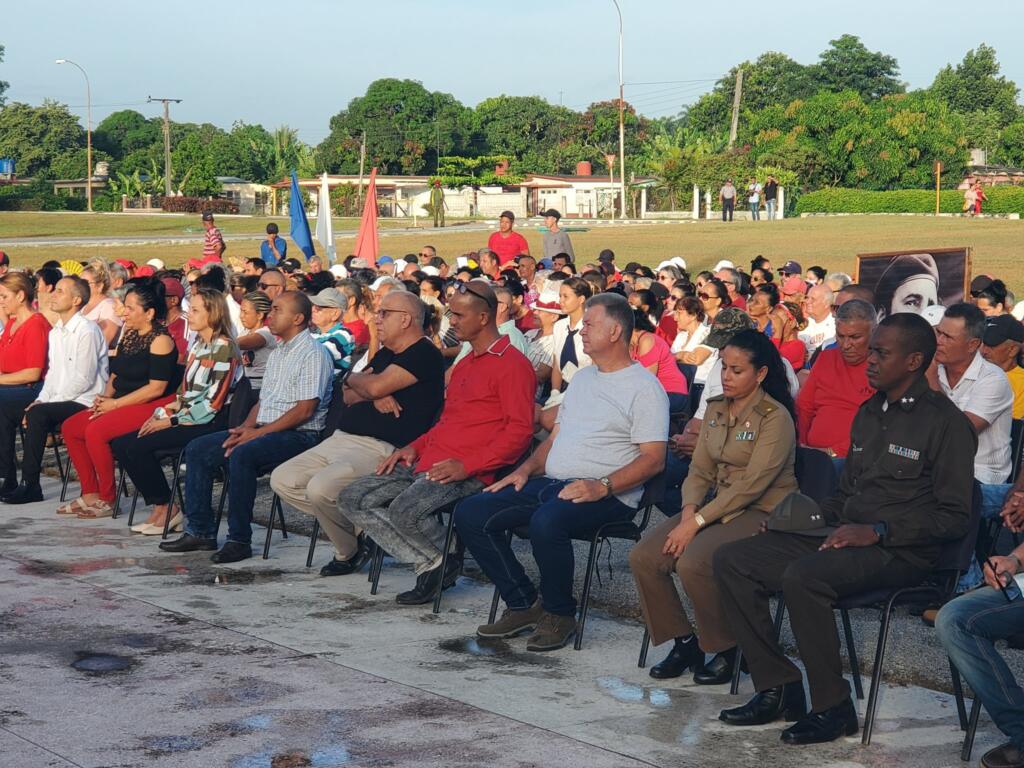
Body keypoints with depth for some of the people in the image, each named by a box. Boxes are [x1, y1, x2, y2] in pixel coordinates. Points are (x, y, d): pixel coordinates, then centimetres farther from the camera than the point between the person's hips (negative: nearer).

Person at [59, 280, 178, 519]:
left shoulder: (160, 340, -13)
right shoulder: (129, 336, 13)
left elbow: (156, 388, -20)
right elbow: (115, 375, 21)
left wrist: (115, 404, -18)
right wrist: (105, 397, 0)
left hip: (153, 407, -10)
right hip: (124, 405, 10)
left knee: (95, 431, -27)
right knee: (70, 427, -1)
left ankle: (107, 500, -15)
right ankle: (90, 494, 2)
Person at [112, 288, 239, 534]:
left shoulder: (223, 349, -12)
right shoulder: (196, 345, 16)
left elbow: (213, 403, -17)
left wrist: (172, 420, -15)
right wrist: (162, 412, 3)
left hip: (211, 423, -9)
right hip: (188, 418, 9)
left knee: (139, 446, -22)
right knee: (121, 445, -3)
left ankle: (166, 509, -7)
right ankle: (158, 507, -1)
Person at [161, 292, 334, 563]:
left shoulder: (313, 354, -9)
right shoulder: (277, 354, 21)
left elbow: (304, 410, -17)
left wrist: (258, 432, -17)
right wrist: (245, 427, 2)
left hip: (298, 435, -9)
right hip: (263, 430, 9)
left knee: (242, 455, -35)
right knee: (197, 449, -3)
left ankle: (239, 540, -28)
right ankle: (200, 531, -3)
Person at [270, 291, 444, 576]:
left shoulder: (424, 354, -9)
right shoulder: (385, 354, 22)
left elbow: (376, 386, -19)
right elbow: (348, 395, 17)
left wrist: (354, 379, 4)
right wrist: (373, 395, -6)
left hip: (380, 449, -10)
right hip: (341, 440, 10)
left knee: (321, 487, -30)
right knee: (282, 480, -1)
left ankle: (349, 551, -3)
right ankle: (355, 529, 3)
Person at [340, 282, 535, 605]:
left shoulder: (512, 364, -7)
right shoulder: (464, 365, 24)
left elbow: (520, 430, -15)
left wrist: (467, 465, -21)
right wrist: (414, 447, 13)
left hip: (471, 472, -10)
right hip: (426, 463, 10)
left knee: (406, 510, -33)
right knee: (353, 499, -3)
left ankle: (447, 561, -4)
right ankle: (429, 563, -8)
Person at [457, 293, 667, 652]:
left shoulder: (644, 387, -4)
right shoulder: (582, 379, 23)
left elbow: (653, 459, -12)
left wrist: (603, 486, -24)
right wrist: (525, 470, 8)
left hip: (608, 496, -8)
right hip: (550, 483, 9)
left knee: (546, 522, -39)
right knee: (470, 514, -6)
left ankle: (560, 614, -14)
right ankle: (523, 604, 0)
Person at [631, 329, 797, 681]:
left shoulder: (775, 418, -13)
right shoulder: (716, 409, 12)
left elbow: (752, 484, -19)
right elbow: (700, 470, 10)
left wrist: (698, 522, -22)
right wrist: (689, 511, -11)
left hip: (762, 512, -8)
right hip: (718, 505, 8)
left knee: (693, 563, -31)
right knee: (643, 557, -12)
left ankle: (727, 651, -9)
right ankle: (684, 644, 2)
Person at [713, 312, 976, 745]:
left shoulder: (944, 422, -8)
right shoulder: (868, 413, 18)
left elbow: (954, 518, -12)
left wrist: (877, 531, -19)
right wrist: (818, 519, 6)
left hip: (902, 552, -8)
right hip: (842, 538, 9)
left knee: (802, 576, -35)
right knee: (730, 560, -5)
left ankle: (832, 708, -20)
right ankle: (778, 687, -3)